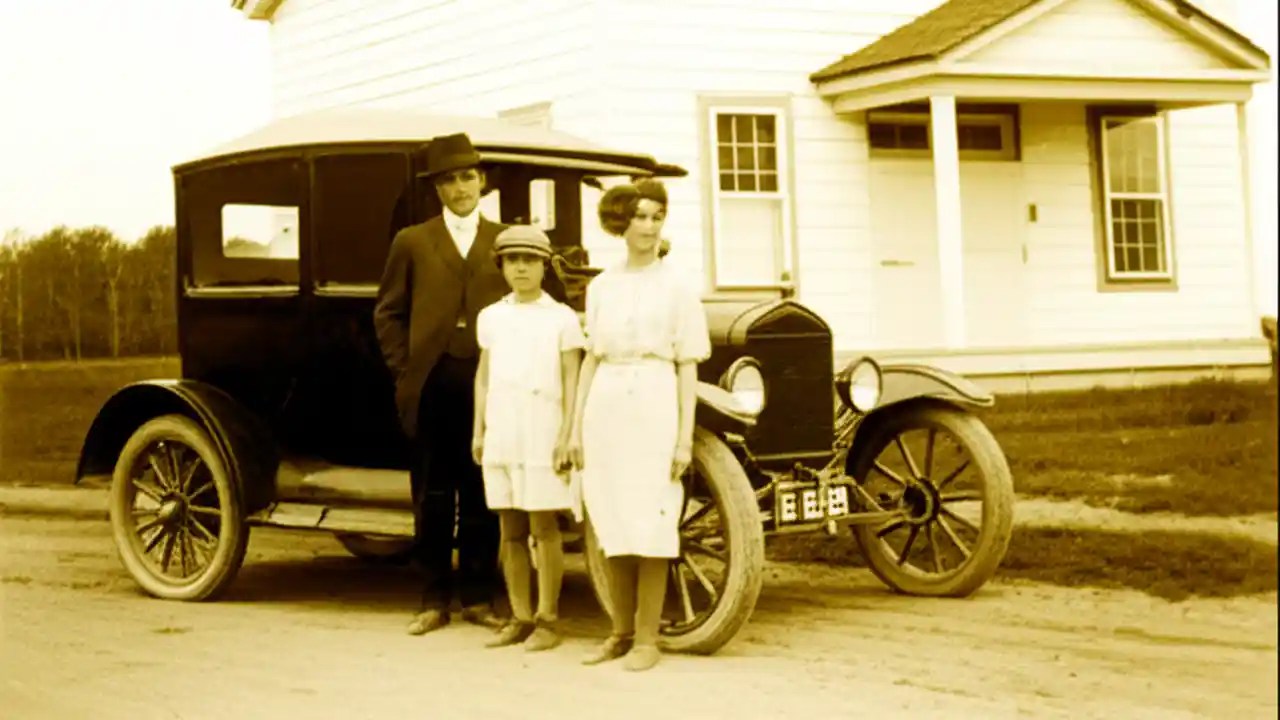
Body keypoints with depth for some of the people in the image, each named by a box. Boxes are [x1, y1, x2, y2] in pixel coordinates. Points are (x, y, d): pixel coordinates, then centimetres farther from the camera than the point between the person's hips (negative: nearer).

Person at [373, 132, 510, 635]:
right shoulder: (412, 243, 9)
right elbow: (388, 313, 9)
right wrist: (403, 371, 0)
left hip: (488, 383, 0)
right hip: (432, 383, 0)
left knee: (482, 496, 5)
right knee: (432, 497, 4)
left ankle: (478, 598, 14)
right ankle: (434, 600, 12)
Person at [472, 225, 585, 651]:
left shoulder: (561, 318, 0)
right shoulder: (491, 317, 12)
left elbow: (571, 381, -2)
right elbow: (483, 377, 15)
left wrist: (566, 436, -9)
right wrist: (478, 431, 10)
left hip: (542, 434, -4)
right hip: (501, 435, 4)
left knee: (544, 527, -3)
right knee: (510, 531, 7)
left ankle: (547, 620, 3)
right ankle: (520, 619, 14)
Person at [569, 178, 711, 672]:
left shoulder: (677, 288, 0)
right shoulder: (601, 287, 10)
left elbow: (687, 367, -2)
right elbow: (591, 358, 13)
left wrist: (685, 439, -8)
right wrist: (576, 427, 9)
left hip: (653, 406, -4)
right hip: (606, 406, 4)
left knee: (649, 525, -2)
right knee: (613, 525, 8)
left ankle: (647, 638, 5)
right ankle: (621, 632, 19)